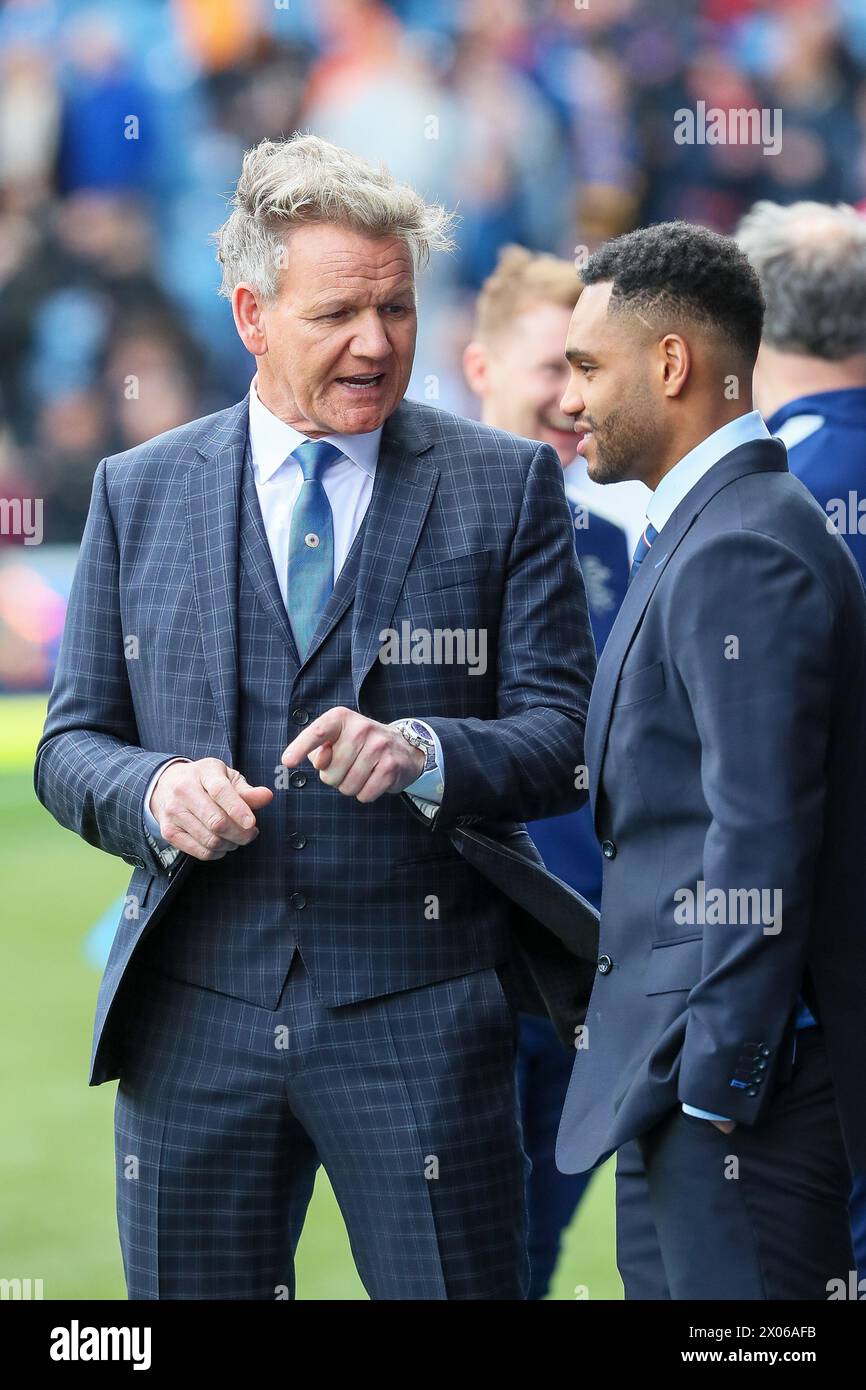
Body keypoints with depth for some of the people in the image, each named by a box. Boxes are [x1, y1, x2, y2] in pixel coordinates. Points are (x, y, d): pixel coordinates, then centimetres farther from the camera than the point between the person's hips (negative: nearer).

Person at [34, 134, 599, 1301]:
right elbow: (71, 744, 10)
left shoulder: (508, 488, 3)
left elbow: (565, 740, -1)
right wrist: (153, 790, -13)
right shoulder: (139, 493, 9)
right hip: (194, 1015, 2)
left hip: (420, 1016, -2)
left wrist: (423, 753, -21)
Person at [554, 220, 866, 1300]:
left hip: (740, 1078, -11)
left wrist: (718, 1087, -20)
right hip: (684, 1064, 11)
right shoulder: (706, 532, 17)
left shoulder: (743, 552, -16)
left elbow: (763, 842, -22)